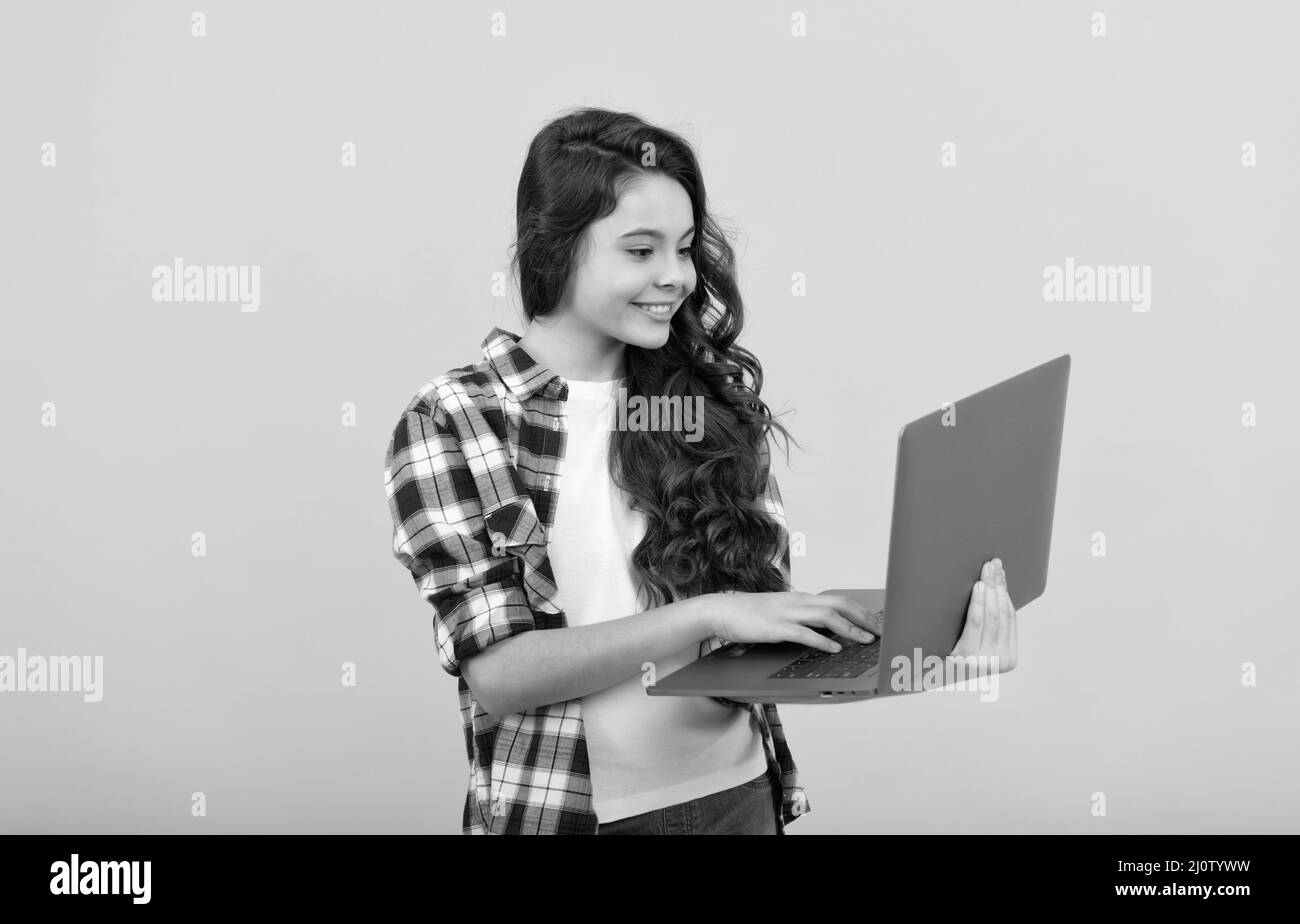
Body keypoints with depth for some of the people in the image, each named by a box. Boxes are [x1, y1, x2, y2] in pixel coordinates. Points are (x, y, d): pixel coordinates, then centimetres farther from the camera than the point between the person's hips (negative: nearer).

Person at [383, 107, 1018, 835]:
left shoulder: (716, 398, 1)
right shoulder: (452, 421, -9)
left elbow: (766, 605, 1)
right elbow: (496, 671, -16)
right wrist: (706, 614, -23)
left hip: (738, 795, 4)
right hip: (561, 810, -3)